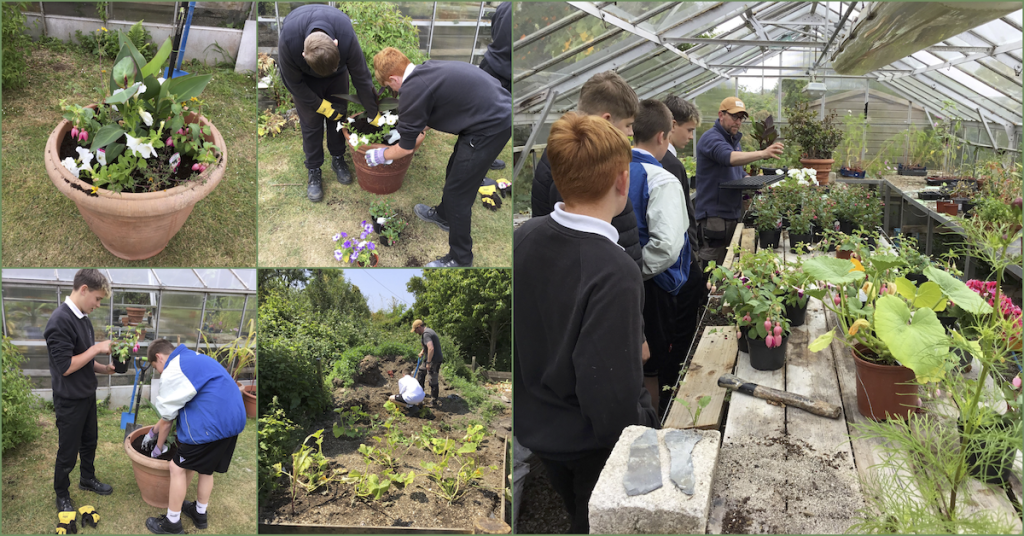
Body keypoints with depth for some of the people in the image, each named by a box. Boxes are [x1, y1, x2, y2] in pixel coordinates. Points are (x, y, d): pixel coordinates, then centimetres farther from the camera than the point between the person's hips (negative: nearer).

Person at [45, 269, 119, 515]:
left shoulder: (83, 318, 3)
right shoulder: (60, 321, -25)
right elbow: (65, 366, -26)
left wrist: (104, 368, -1)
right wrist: (96, 348, -21)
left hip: (87, 394, 8)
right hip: (69, 400, -8)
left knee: (90, 441, 24)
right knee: (68, 451, 8)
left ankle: (87, 479, 44)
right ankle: (62, 495, 27)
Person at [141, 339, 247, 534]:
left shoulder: (171, 372, -4)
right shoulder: (193, 359, 24)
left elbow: (167, 419, 4)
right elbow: (173, 408, 32)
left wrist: (158, 447, 20)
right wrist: (153, 432, 38)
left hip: (211, 422, -9)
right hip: (234, 418, 9)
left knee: (177, 467, 5)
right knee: (206, 467, 23)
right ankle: (200, 513, 37)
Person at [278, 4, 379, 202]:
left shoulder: (347, 38, -42)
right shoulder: (288, 41, -43)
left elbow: (361, 78, -27)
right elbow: (293, 82, -24)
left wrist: (374, 115, -17)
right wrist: (322, 106, -18)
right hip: (305, 78, -1)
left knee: (339, 115, 8)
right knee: (311, 123, -2)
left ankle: (338, 159, 31)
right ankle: (313, 171, 16)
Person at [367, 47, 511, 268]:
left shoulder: (412, 90, -13)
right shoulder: (428, 68, 13)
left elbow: (406, 147, -2)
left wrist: (380, 156, 18)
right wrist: (411, 130, 45)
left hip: (490, 128, -10)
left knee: (458, 193, 3)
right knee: (455, 169, 29)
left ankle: (460, 259, 17)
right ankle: (444, 215, 55)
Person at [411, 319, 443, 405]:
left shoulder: (426, 334, -22)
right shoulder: (427, 331, 11)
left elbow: (431, 348, -34)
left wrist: (428, 363, -29)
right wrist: (422, 351, 18)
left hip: (435, 360, -11)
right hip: (431, 358, 11)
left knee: (433, 381, -4)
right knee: (421, 372, 26)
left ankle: (433, 401, 4)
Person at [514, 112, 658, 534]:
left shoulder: (523, 238, -11)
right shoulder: (615, 272, -32)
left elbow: (524, 334, 1)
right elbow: (610, 389, -31)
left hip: (537, 425, 6)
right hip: (593, 444, -6)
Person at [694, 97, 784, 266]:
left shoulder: (733, 140, 18)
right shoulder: (711, 138, -13)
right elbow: (729, 158, -33)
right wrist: (763, 153, -43)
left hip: (732, 213, 10)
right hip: (714, 215, -10)